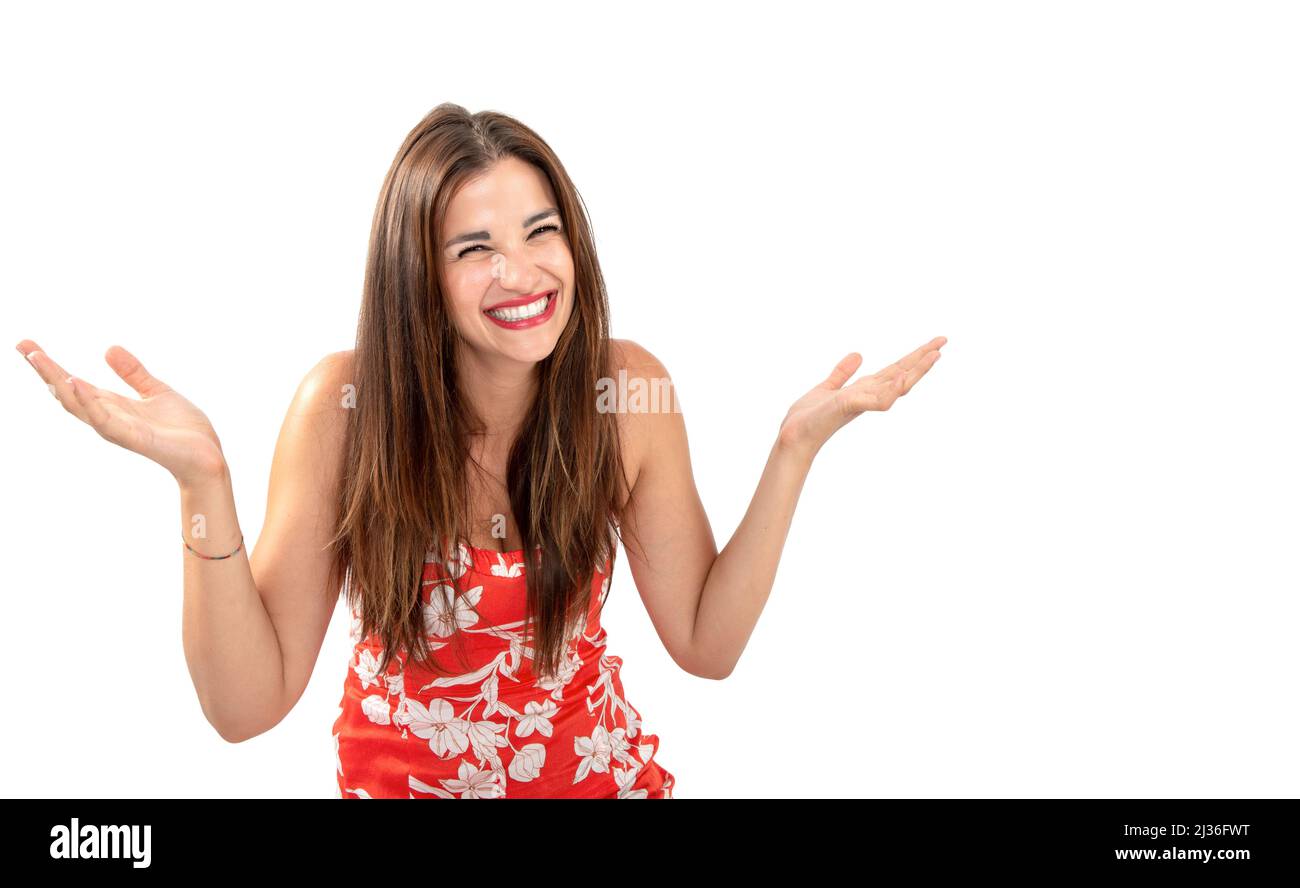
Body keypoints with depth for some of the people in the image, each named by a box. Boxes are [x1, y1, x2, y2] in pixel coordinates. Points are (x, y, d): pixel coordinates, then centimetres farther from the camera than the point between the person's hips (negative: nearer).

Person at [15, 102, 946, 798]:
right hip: (401, 772, -1)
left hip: (594, 764, 2)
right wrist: (202, 478, -35)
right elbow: (249, 705, -21)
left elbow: (706, 643, -11)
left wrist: (797, 444, -19)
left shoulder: (631, 390, -17)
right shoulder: (346, 402, -21)